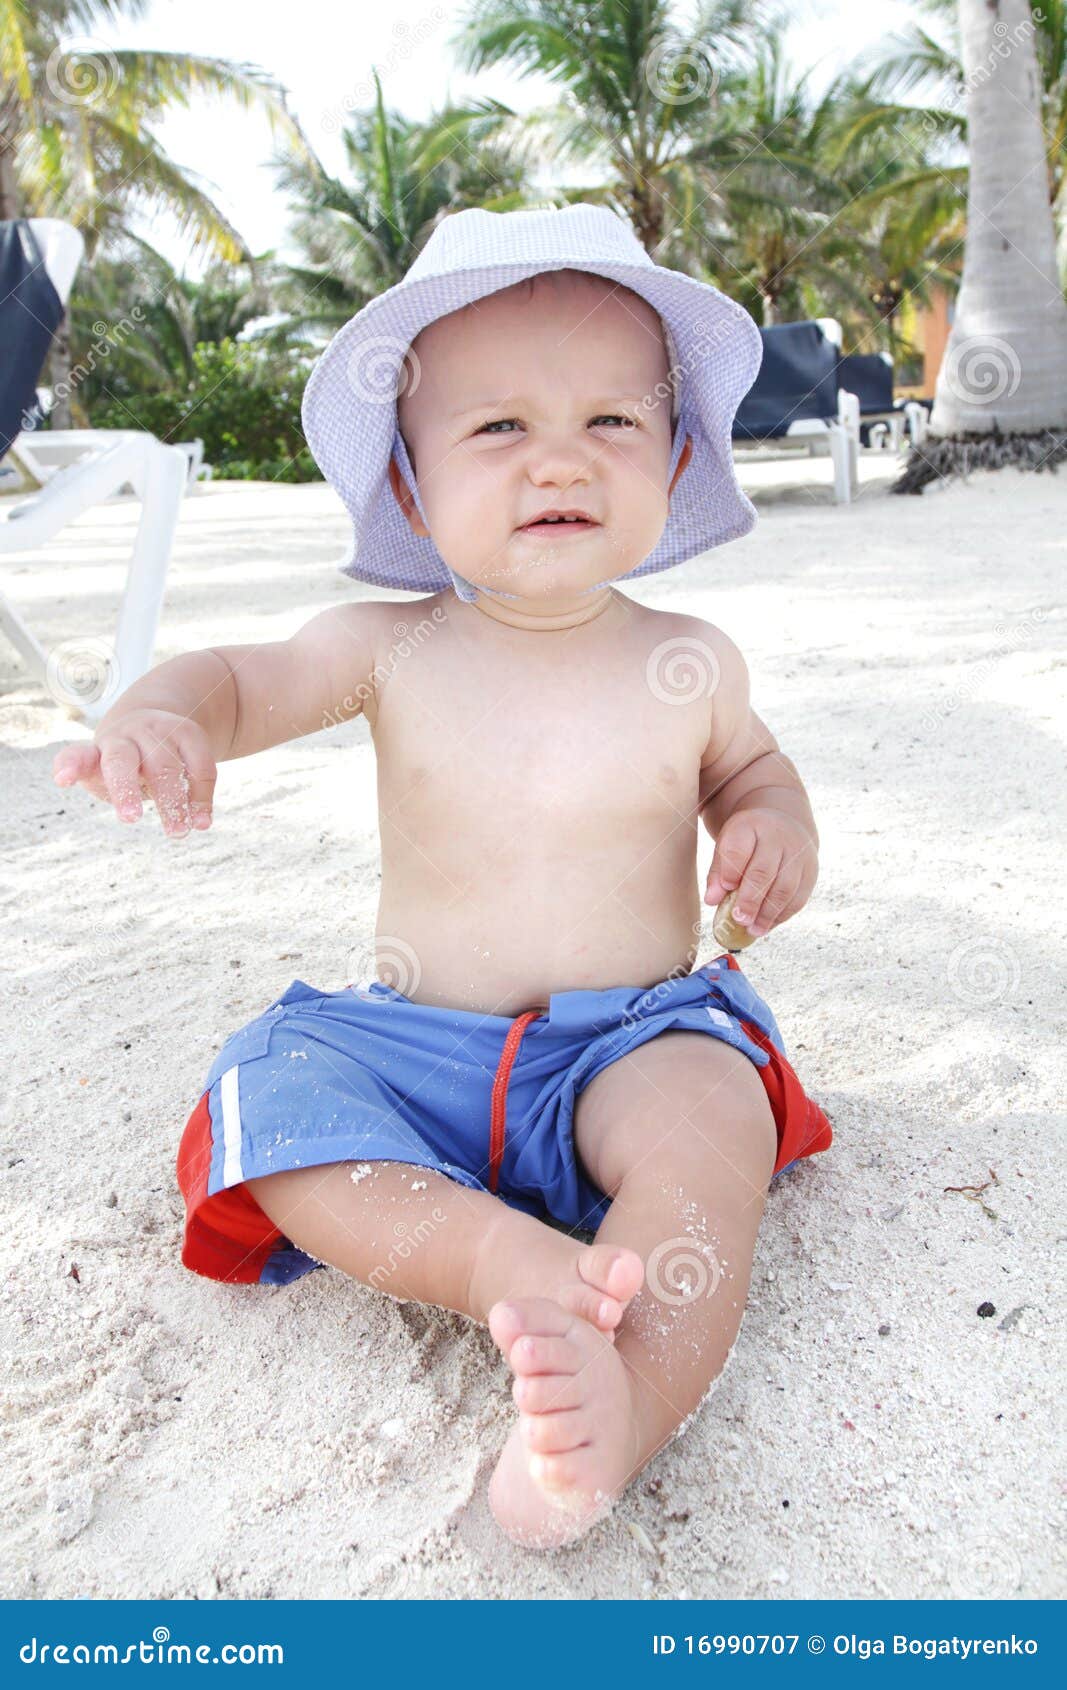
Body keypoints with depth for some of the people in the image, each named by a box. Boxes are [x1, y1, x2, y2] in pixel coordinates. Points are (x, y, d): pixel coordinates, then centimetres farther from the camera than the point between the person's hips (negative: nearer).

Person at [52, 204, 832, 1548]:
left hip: (632, 1042, -1)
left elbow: (744, 762, 19)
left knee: (711, 1119, -32)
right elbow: (238, 680, 4)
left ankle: (618, 1414, -42)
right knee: (271, 1100, -22)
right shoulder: (390, 650, -4)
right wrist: (159, 716, -20)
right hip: (413, 1043, 2)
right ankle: (510, 1255, -32)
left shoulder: (688, 664, -1)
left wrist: (775, 823, -5)